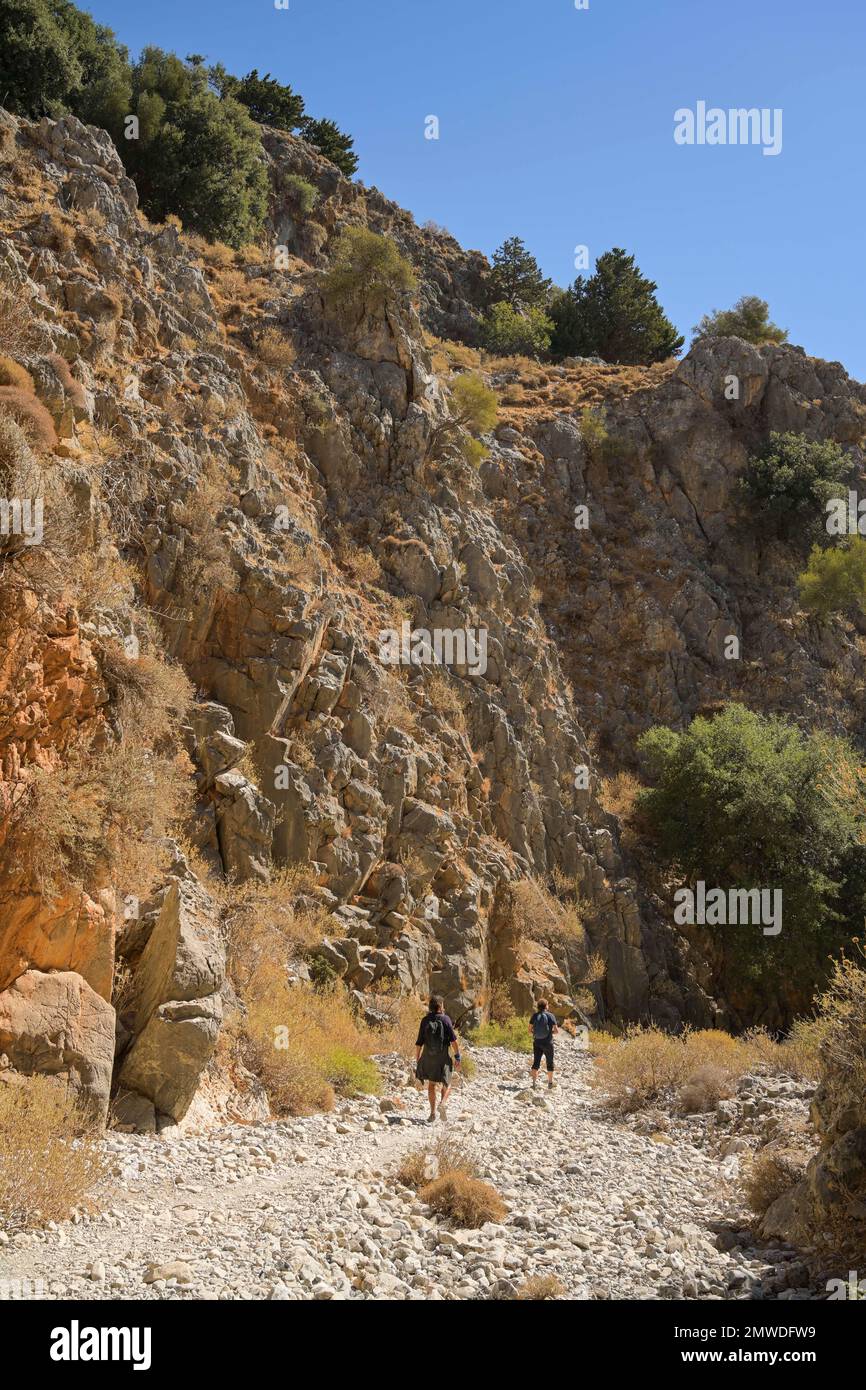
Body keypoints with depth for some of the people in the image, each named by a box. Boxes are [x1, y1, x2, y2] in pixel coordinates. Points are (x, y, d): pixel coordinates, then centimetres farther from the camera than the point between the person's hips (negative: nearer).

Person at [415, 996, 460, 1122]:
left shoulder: (425, 1020, -2)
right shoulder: (445, 1019, -9)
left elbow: (419, 1043, 0)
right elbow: (453, 1040, -13)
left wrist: (417, 1060, 8)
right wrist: (457, 1056, -5)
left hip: (428, 1057, 2)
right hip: (443, 1057, -2)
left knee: (431, 1084, 18)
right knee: (447, 1084, 14)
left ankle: (432, 1112, 13)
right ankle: (443, 1103, -12)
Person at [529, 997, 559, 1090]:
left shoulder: (535, 1016, -2)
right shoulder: (550, 1016, -10)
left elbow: (530, 1030, -1)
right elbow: (556, 1031, -11)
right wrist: (551, 1032, 9)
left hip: (537, 1043, 2)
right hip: (548, 1043, -2)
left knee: (536, 1062, 9)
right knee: (550, 1063, 12)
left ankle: (534, 1082, -1)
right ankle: (550, 1083, 16)